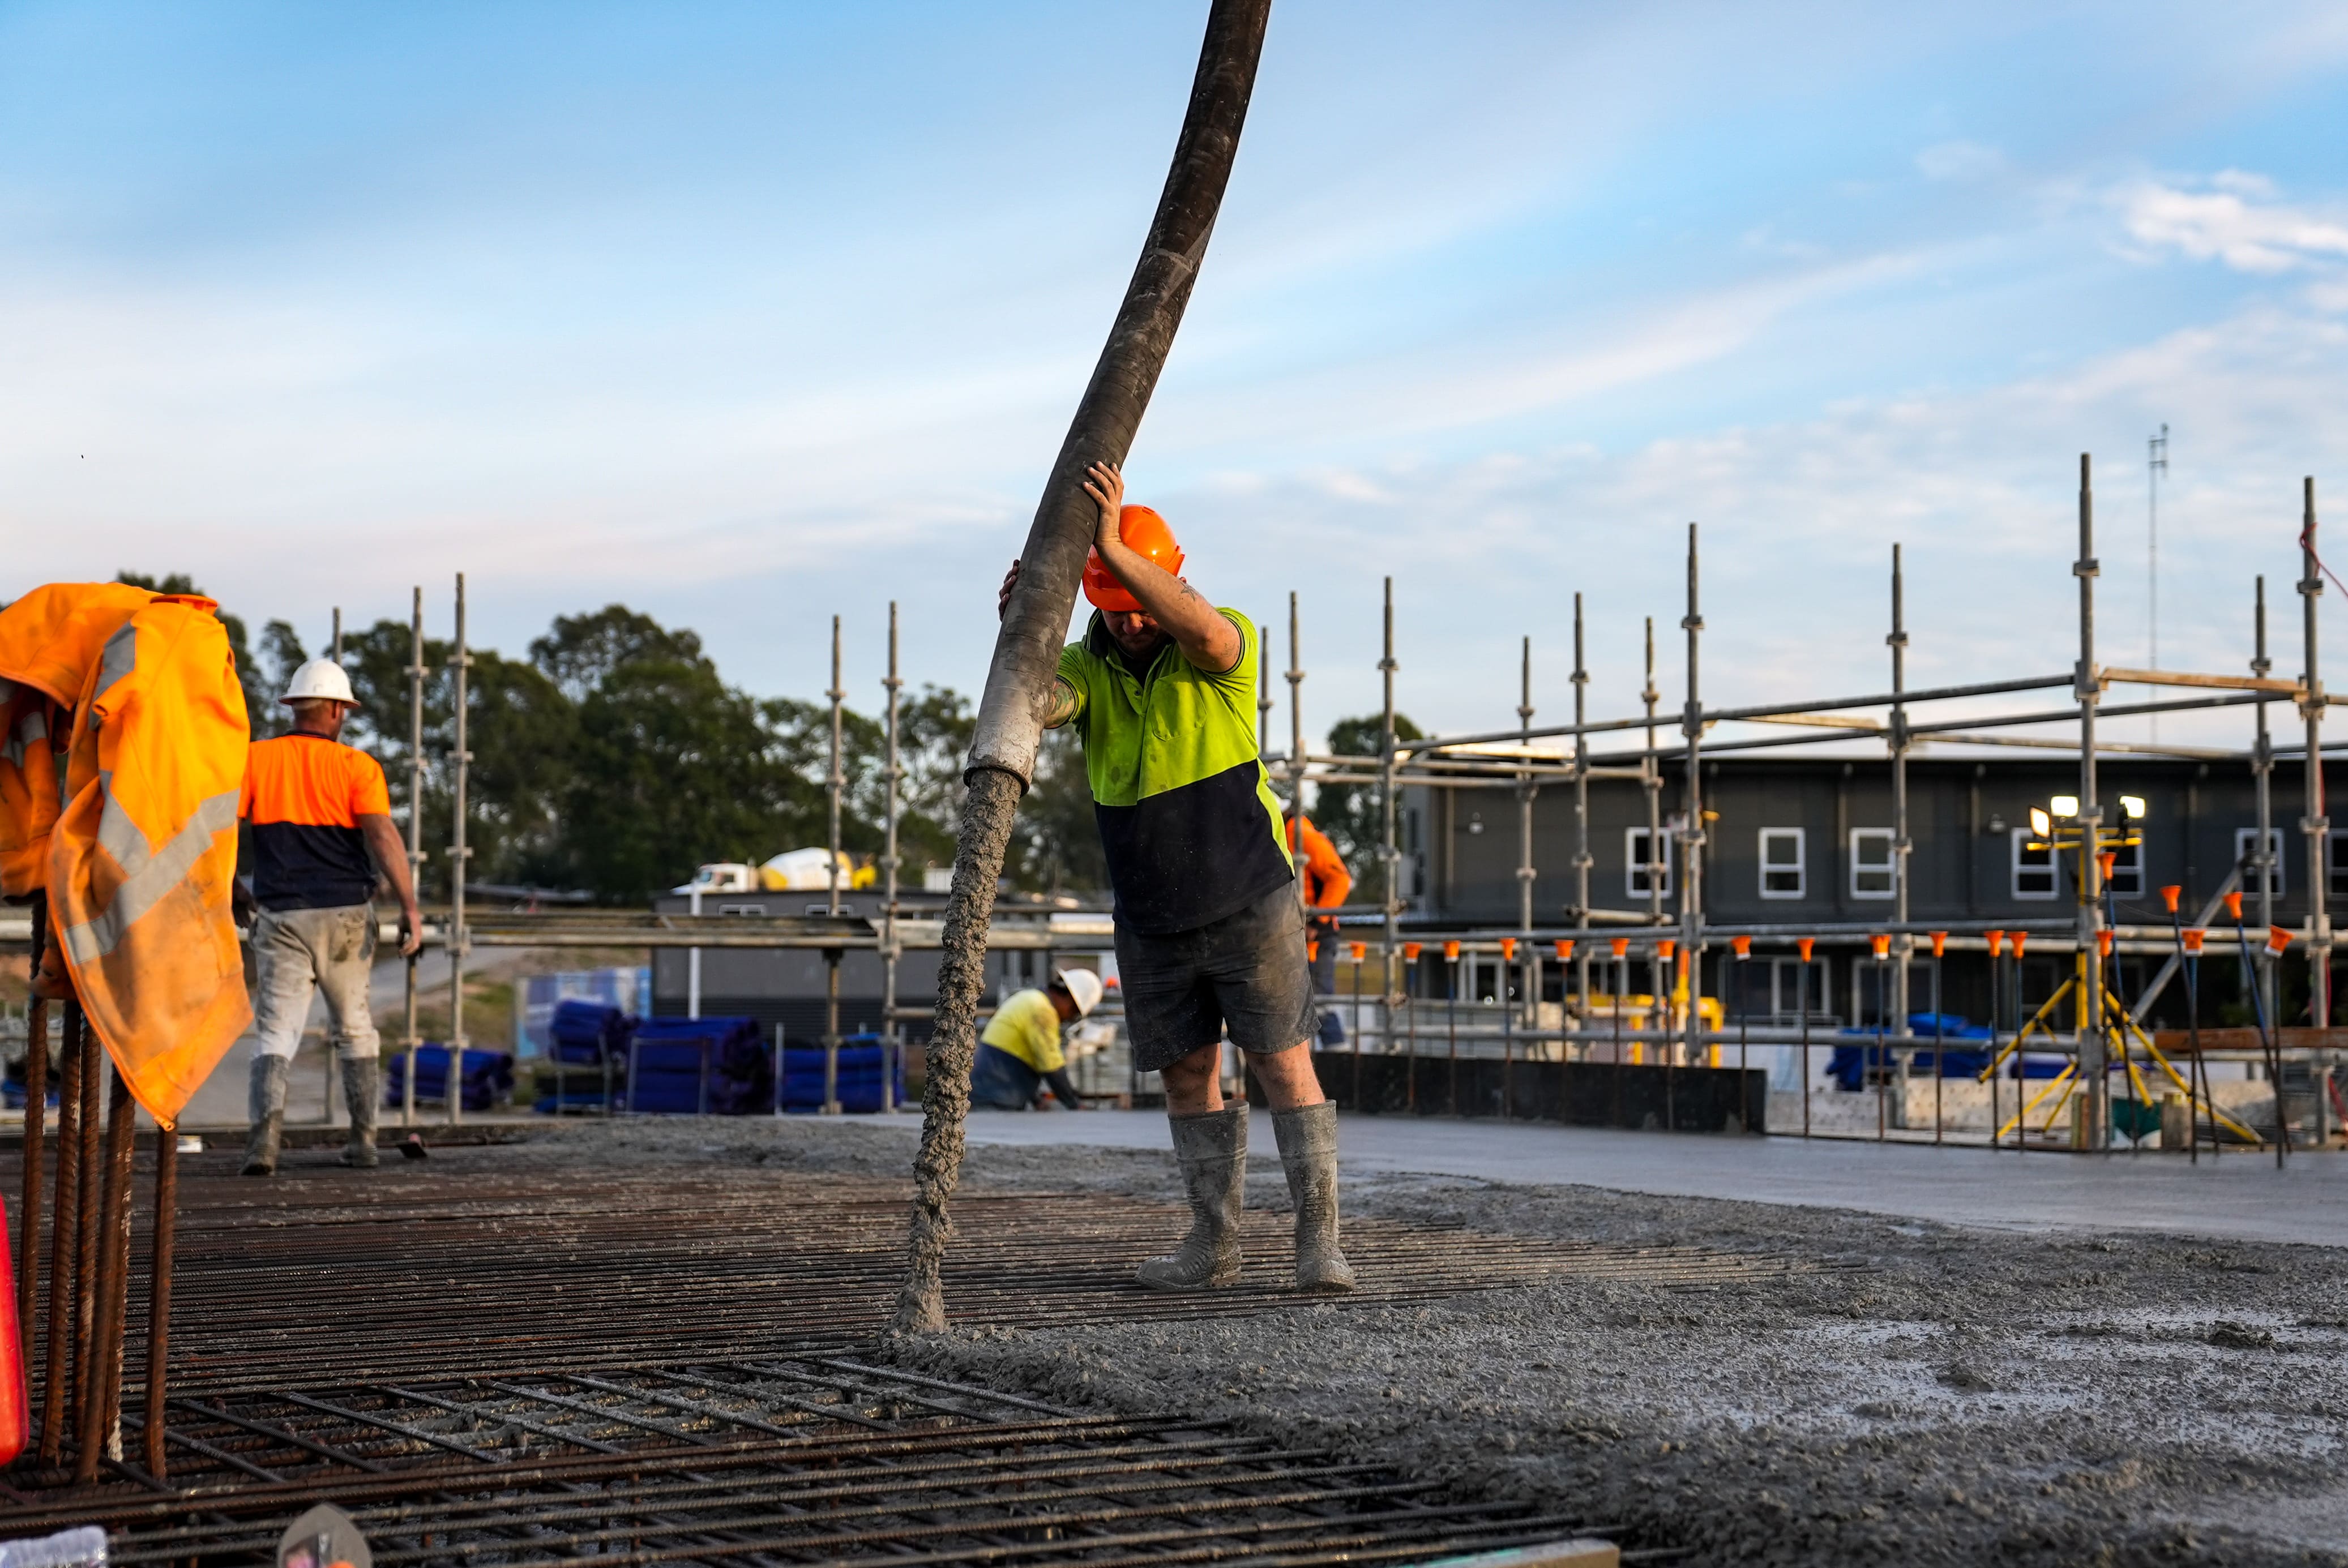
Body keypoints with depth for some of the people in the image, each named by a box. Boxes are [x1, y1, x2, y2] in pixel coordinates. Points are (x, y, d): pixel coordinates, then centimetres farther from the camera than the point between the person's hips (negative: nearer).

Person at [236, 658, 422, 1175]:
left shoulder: (254, 758, 3)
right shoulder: (357, 766, -1)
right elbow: (382, 834, -13)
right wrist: (409, 906, -18)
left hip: (282, 918, 0)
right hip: (347, 915, 0)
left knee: (275, 1031, -3)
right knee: (354, 1027, 17)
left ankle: (268, 1119, -29)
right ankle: (363, 1137, 19)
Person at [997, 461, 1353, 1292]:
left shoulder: (1227, 643, -11)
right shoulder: (1088, 668, 0)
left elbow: (1203, 631, -37)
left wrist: (1115, 548, -43)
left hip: (1250, 902, -4)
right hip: (1152, 918, 4)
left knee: (1283, 1062, -5)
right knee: (1188, 1073, 8)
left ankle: (1319, 1241, 0)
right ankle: (1213, 1244, 17)